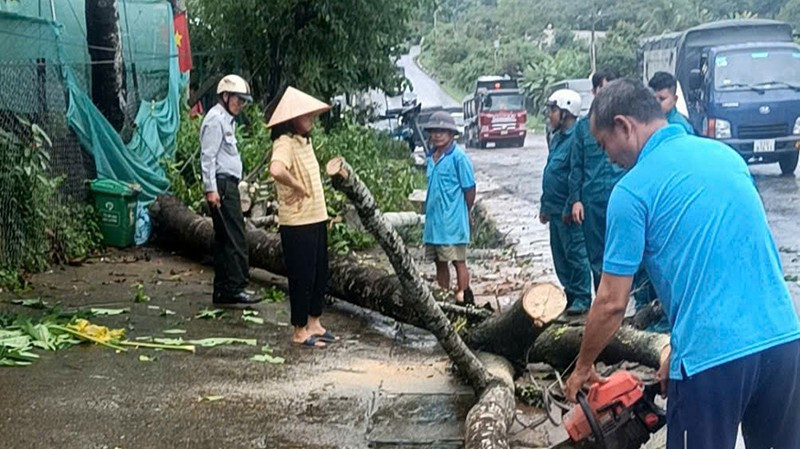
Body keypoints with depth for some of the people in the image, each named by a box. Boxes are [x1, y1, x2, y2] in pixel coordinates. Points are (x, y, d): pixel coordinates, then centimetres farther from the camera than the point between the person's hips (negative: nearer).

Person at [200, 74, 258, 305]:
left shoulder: (226, 120, 22)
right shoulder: (215, 119, -10)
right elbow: (207, 156, -17)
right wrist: (211, 189, -22)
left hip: (228, 185, 11)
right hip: (221, 185, -11)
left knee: (224, 239, 11)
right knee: (235, 238, -13)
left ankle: (222, 290, 14)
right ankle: (235, 287, -12)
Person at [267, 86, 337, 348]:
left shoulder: (305, 141, 12)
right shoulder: (285, 143, -16)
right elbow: (276, 170, -37)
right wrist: (298, 187, -23)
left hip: (316, 218, 9)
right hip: (297, 223, -9)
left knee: (320, 274, 15)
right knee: (302, 277, 0)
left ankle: (314, 323, 27)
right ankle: (299, 331, 12)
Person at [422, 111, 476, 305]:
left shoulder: (458, 156, -13)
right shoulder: (432, 156, 9)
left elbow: (469, 188, -9)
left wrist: (465, 213, 0)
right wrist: (430, 211, 13)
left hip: (452, 221, -8)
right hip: (433, 219, 8)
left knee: (458, 261, 0)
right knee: (440, 262, 14)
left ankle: (464, 298, 6)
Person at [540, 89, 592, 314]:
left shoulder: (576, 138, -17)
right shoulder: (557, 138, 15)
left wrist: (570, 208, -23)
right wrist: (545, 206, 23)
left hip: (568, 211, -10)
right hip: (555, 209, 10)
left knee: (575, 253, -3)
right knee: (559, 255, 15)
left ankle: (582, 297, 6)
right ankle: (570, 293, 25)